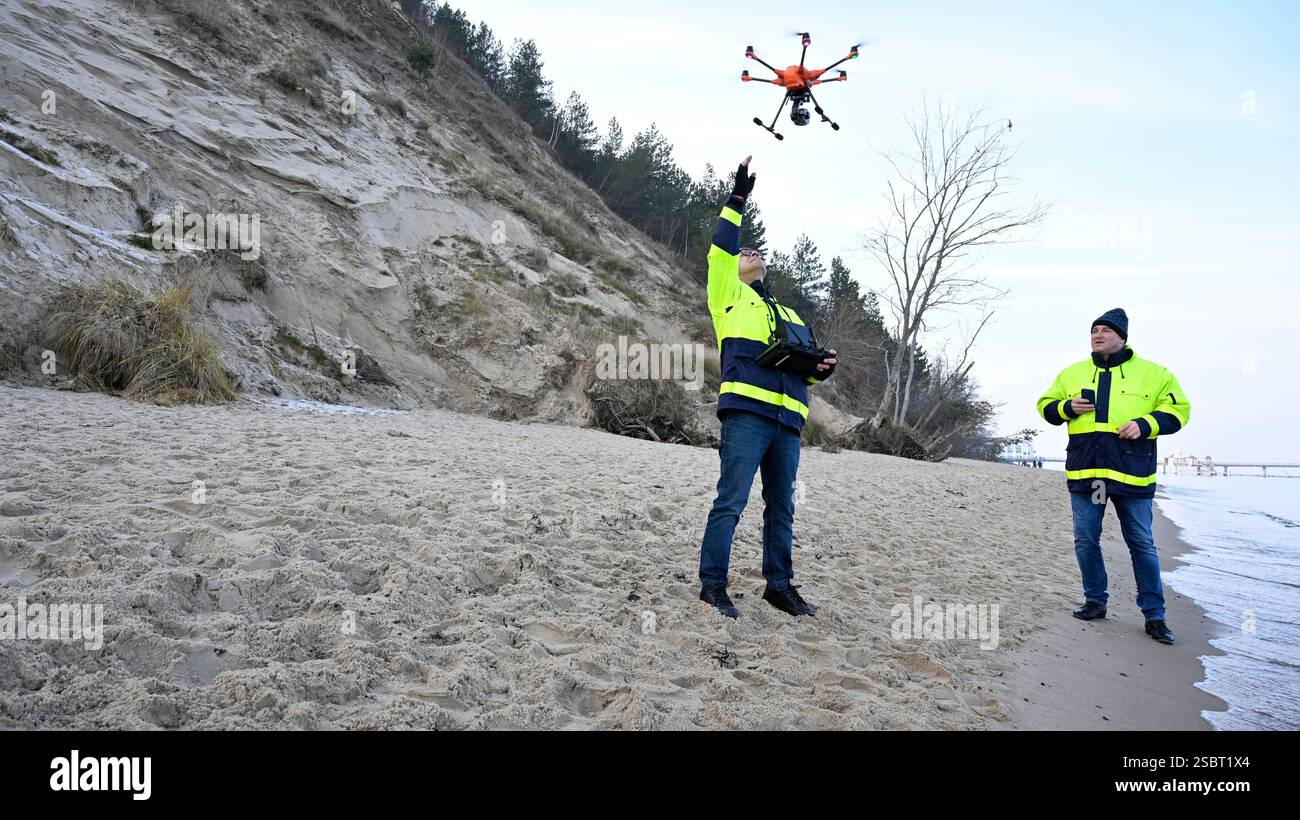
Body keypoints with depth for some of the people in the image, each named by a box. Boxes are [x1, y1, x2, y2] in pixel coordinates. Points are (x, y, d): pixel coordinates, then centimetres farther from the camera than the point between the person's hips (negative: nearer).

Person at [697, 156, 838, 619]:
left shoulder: (791, 315, 29)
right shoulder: (731, 297, 14)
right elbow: (721, 250, 1)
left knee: (781, 507, 9)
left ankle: (779, 585, 18)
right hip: (746, 412, -6)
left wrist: (822, 368, 5)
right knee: (731, 500, -10)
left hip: (788, 422, 6)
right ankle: (712, 584, -5)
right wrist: (738, 198, 1)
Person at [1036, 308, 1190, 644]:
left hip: (1132, 474, -3)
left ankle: (1154, 615, 11)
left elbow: (1178, 409, 4)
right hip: (1083, 472, 3)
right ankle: (1095, 601, 23)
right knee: (1086, 542, 8)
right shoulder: (1072, 373, 12)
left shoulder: (1153, 373, 4)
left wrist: (1145, 424, -13)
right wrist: (1067, 408, -5)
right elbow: (1046, 405, 17)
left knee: (1142, 546, 3)